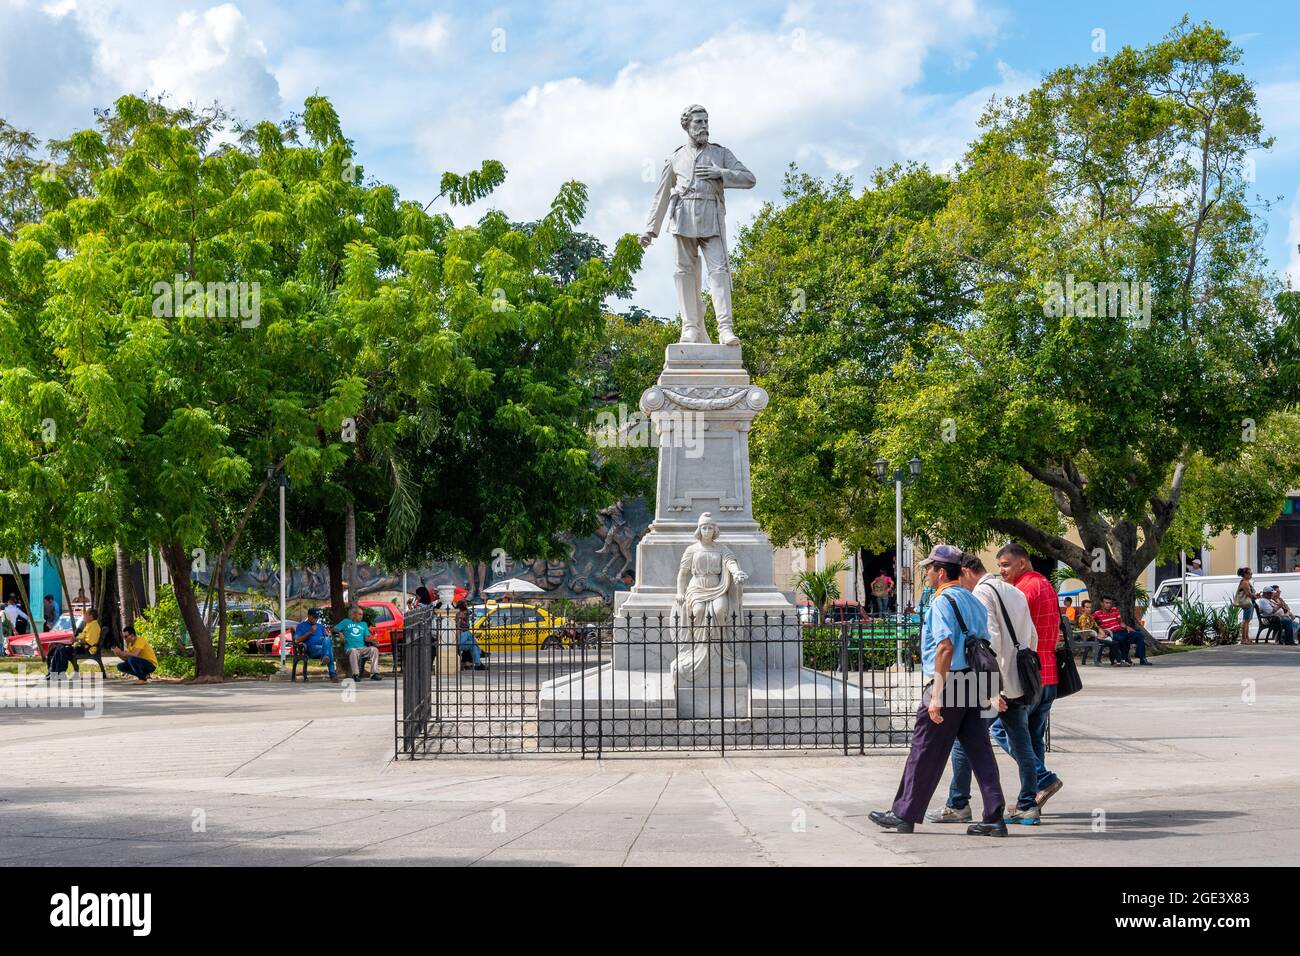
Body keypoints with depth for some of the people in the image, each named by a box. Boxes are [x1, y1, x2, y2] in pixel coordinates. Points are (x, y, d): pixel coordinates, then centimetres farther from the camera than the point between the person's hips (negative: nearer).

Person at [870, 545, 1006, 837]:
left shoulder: (943, 601, -11)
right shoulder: (974, 601, 16)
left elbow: (945, 648, -20)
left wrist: (936, 696, -21)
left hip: (948, 683, -8)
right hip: (974, 685, 8)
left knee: (925, 753, 1)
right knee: (979, 751, 6)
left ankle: (904, 814, 8)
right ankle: (994, 818, 2)